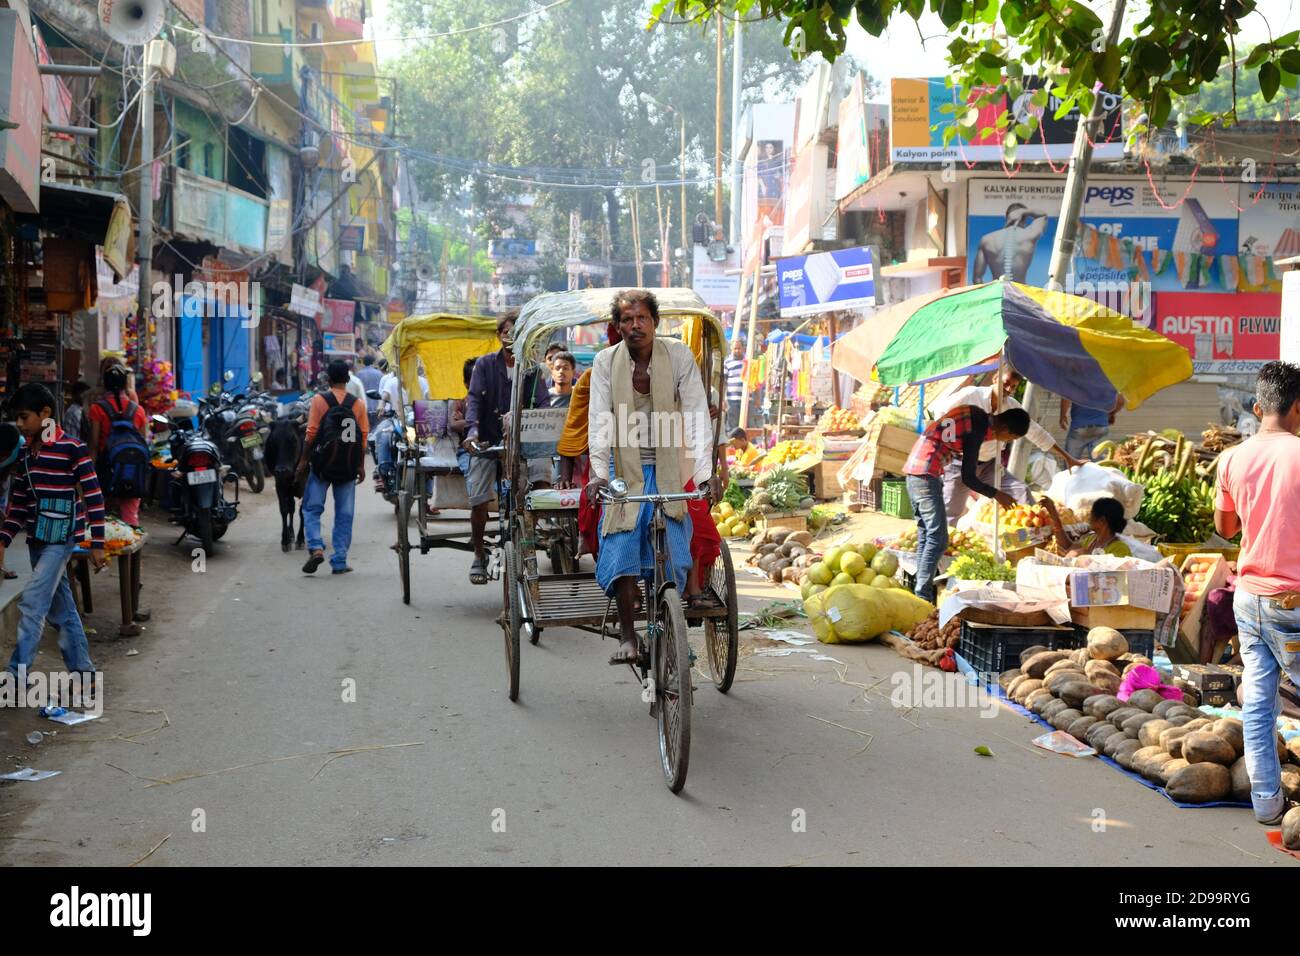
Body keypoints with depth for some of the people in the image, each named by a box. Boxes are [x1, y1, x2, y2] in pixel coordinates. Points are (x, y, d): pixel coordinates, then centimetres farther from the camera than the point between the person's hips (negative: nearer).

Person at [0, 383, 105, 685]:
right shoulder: (25, 452, 10)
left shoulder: (71, 448, -11)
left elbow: (93, 497, -10)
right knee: (60, 607, 12)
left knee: (32, 603, -13)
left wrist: (97, 544, -11)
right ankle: (82, 669, 21)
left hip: (62, 537, -8)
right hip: (37, 538, 8)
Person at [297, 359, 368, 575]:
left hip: (323, 463, -2)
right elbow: (363, 437, 3)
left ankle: (316, 547, -14)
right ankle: (339, 561, 6)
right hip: (348, 467, 2)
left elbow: (311, 433, -6)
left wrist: (304, 460, 2)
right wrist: (361, 466, 11)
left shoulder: (319, 401, -4)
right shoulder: (358, 404, 3)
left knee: (312, 509, 7)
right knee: (344, 515, 6)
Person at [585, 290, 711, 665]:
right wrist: (599, 473, -25)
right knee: (622, 550, -12)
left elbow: (698, 414, -12)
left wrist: (704, 472, -22)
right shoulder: (606, 361, -4)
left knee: (673, 557, -7)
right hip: (625, 470, 0)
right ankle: (627, 636, -3)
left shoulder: (678, 355, -7)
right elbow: (600, 421, -11)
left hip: (668, 470, 0)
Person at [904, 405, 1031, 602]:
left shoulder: (977, 414, 10)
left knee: (925, 537, 13)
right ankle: (923, 597, -12)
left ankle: (920, 591, 15)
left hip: (914, 470, 10)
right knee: (937, 539, -10)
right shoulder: (978, 430, -16)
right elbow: (968, 478, -11)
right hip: (927, 475, -10)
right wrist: (996, 495, 0)